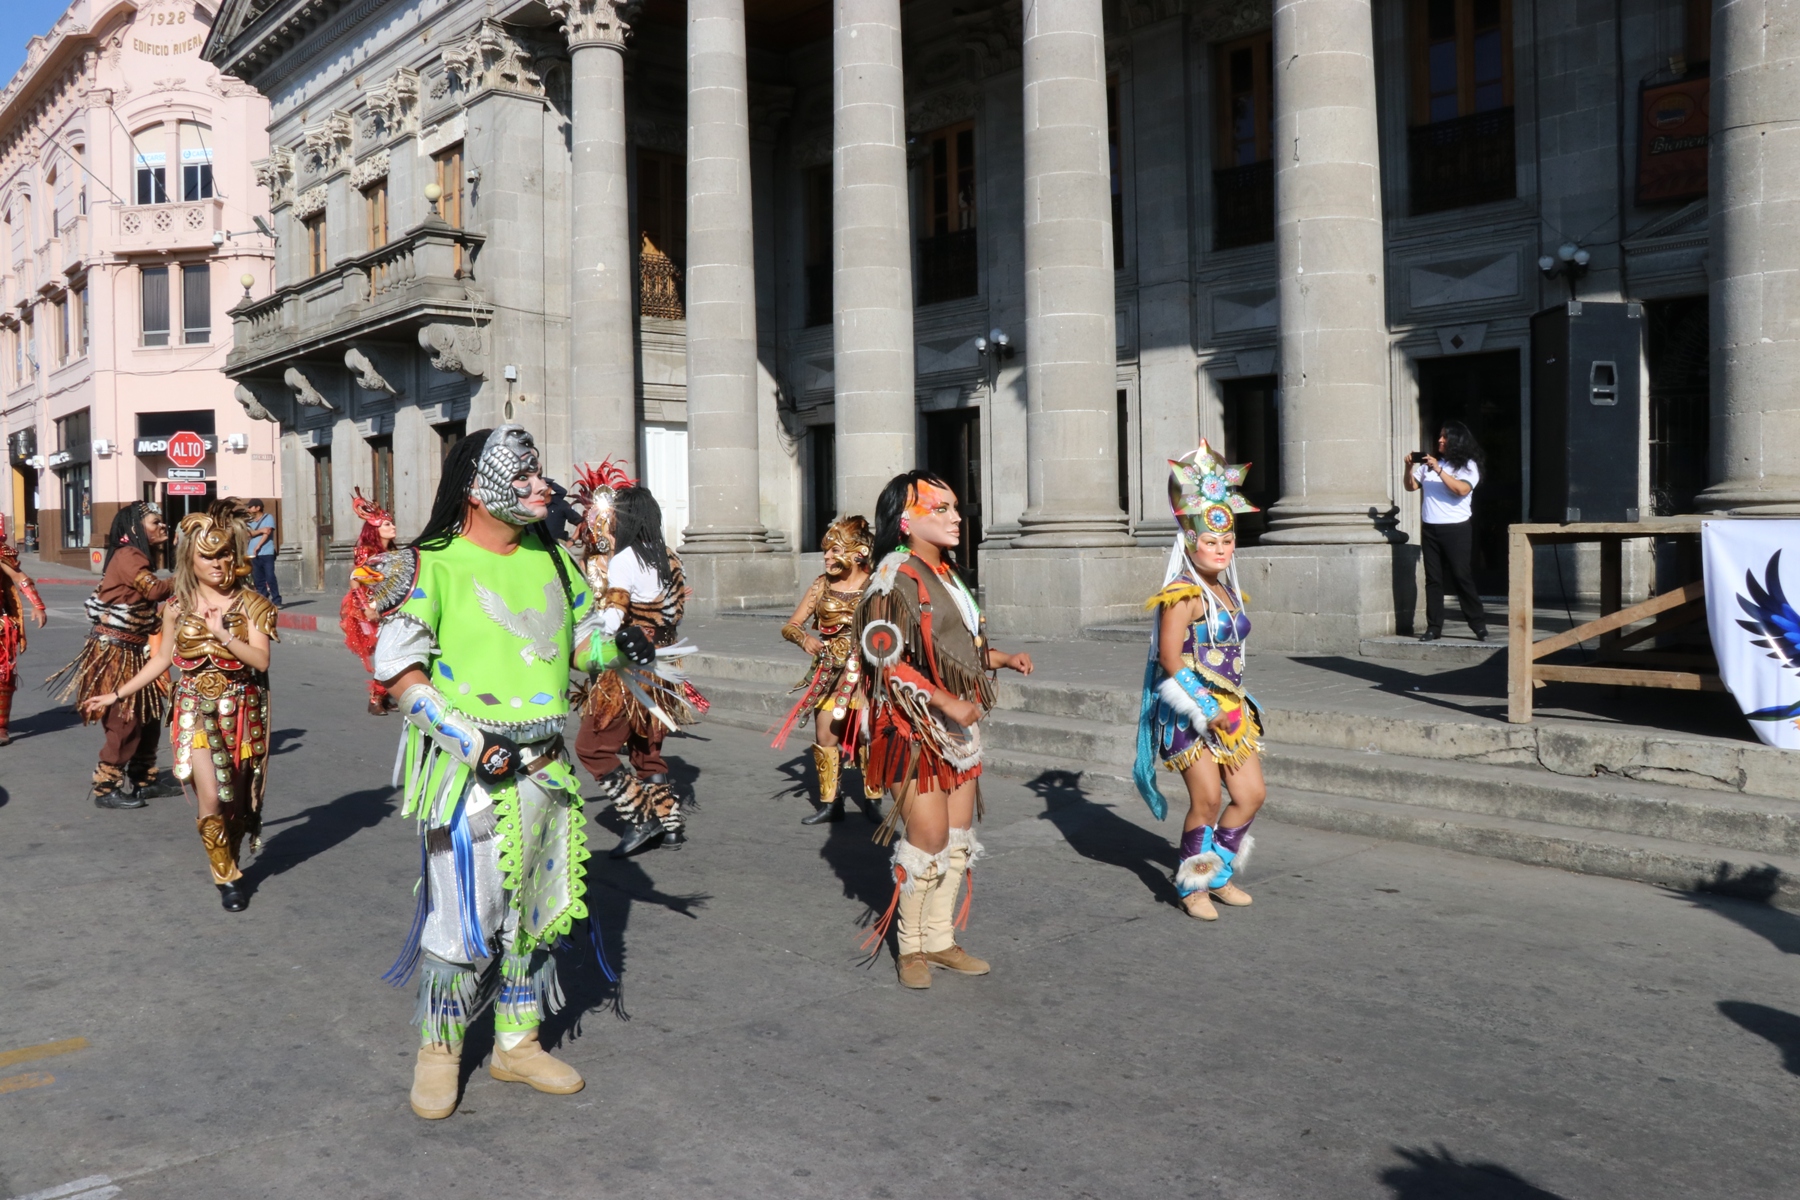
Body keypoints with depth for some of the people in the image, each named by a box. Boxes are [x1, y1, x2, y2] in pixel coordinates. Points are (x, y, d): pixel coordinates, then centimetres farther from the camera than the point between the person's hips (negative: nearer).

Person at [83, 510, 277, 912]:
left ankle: (232, 859, 32)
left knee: (237, 795, 10)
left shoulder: (249, 603, -5)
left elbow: (261, 660, -13)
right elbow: (162, 660, 12)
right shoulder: (177, 608, 1)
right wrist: (116, 695, 12)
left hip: (242, 710, 0)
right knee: (210, 797, -11)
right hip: (197, 711, 0)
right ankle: (227, 878, 5)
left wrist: (221, 634, -23)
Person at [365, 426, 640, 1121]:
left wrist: (617, 644, -4)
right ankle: (439, 1051, 21)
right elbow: (396, 670, -11)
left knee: (535, 909, 14)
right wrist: (470, 741, -20)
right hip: (468, 773, -6)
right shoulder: (433, 566, -9)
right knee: (464, 917, -2)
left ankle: (517, 1043, 31)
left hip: (546, 768, 6)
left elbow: (581, 641, 20)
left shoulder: (552, 561, 10)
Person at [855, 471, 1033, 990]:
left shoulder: (947, 576, 14)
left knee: (959, 835, 11)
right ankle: (910, 946, 10)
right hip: (915, 728, -8)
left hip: (960, 725, 9)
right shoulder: (895, 579, -12)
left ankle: (940, 938, 23)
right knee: (928, 835, -7)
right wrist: (945, 701, -23)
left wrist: (1003, 658, 7)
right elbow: (886, 659, -18)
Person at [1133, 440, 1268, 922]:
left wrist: (1238, 703, 17)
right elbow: (1170, 660, -18)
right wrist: (1206, 710, -18)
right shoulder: (1184, 596, -12)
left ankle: (1219, 874, 25)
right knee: (1207, 799, -8)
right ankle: (1192, 886, 11)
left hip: (1229, 707, 9)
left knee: (1251, 794, 8)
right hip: (1191, 711, -9)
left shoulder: (1227, 592, 13)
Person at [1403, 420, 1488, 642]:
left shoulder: (1467, 465, 0)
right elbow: (1411, 486, 15)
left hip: (1456, 529, -5)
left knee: (1462, 577, -5)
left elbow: (1462, 490, -17)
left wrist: (1439, 470, -20)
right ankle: (1433, 627, 5)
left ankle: (1479, 625, 2)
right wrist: (1409, 467, -2)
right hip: (1430, 529, 5)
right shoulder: (1429, 463, 14)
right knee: (1432, 579, 3)